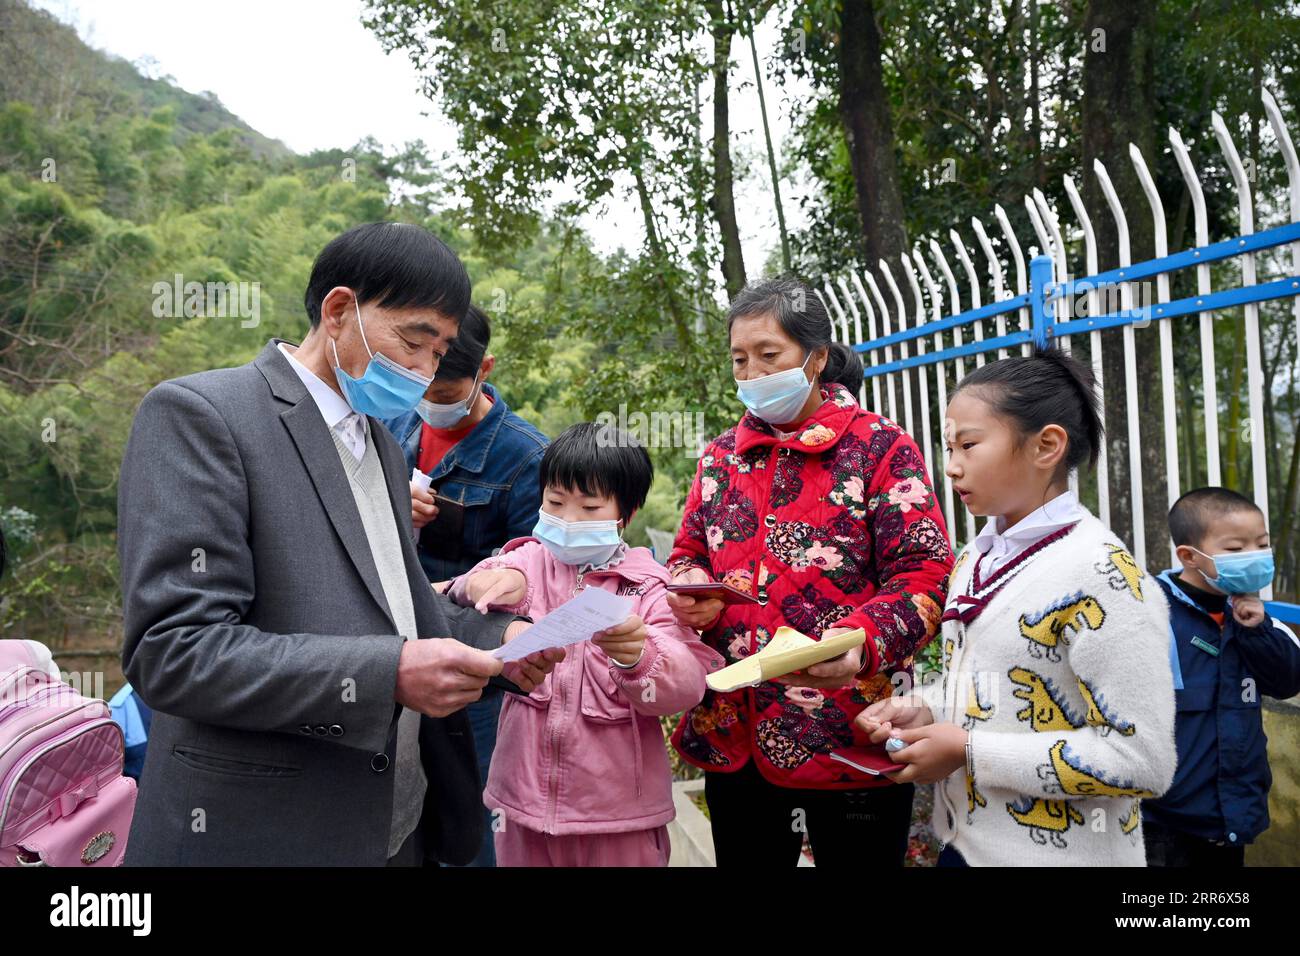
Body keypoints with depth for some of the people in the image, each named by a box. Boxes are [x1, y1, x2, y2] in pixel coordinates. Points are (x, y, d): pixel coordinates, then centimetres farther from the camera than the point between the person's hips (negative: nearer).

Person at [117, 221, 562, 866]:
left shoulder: (382, 443, 12)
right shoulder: (199, 414, -13)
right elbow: (170, 651, -20)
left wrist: (496, 638, -2)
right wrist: (391, 674, -26)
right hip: (258, 833, -7)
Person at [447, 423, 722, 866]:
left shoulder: (650, 587, -6)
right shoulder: (526, 563, 1)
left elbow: (687, 684, -18)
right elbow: (462, 597, -16)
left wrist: (638, 657, -39)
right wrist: (498, 582, -38)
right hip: (523, 797, 2)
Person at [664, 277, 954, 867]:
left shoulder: (881, 448, -4)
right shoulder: (723, 455, 11)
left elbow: (924, 575, -9)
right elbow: (688, 555, 17)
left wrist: (861, 640, -27)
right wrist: (690, 593, -7)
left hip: (847, 742, -4)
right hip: (732, 737, 5)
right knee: (744, 855, 17)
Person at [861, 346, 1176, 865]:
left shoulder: (1101, 574, -20)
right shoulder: (976, 556, 3)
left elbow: (1141, 760, -23)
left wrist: (969, 751, -22)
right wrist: (924, 710, -4)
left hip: (1057, 853, -7)